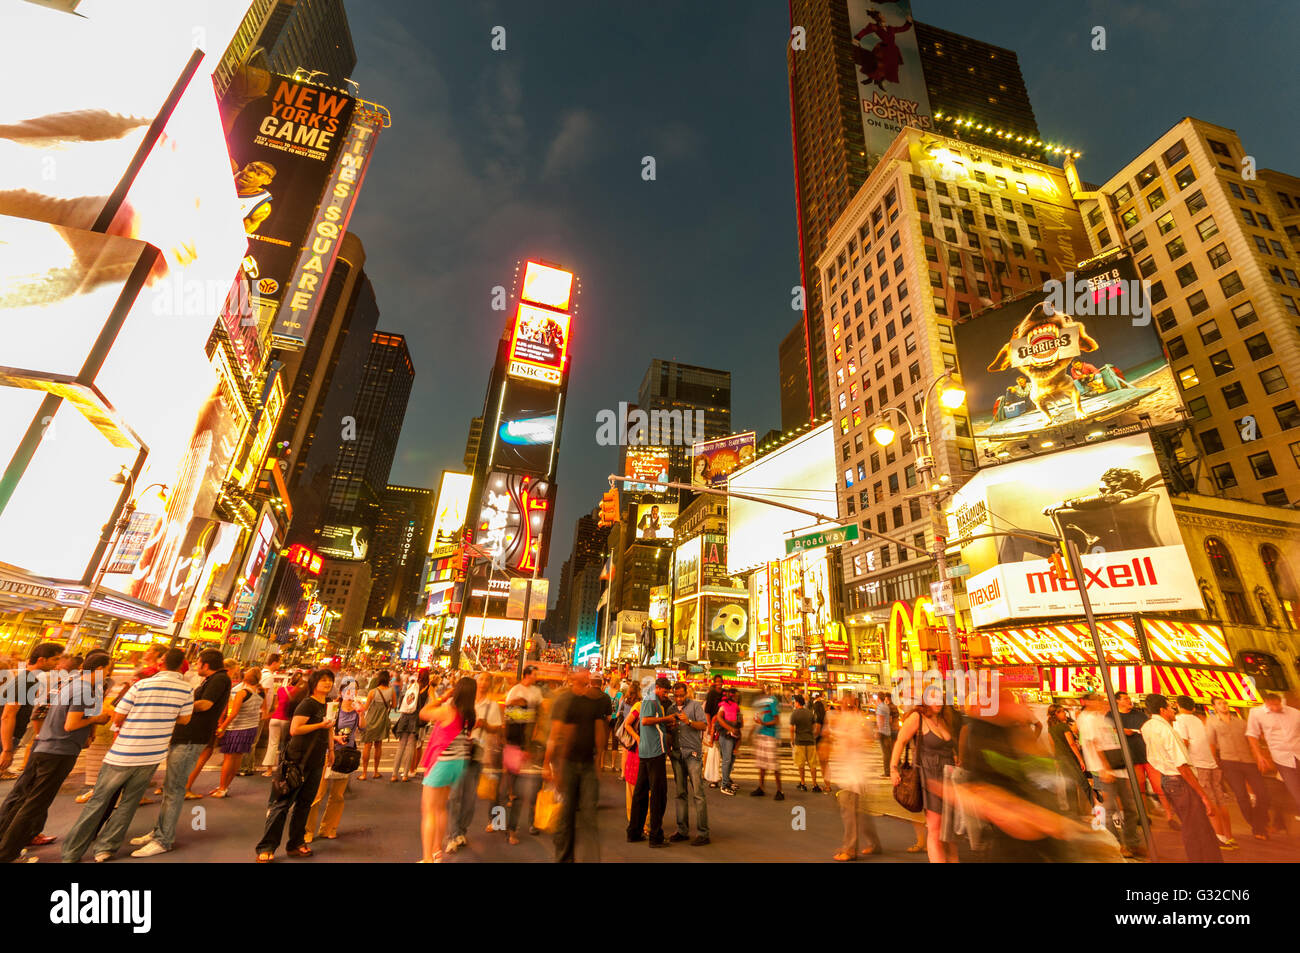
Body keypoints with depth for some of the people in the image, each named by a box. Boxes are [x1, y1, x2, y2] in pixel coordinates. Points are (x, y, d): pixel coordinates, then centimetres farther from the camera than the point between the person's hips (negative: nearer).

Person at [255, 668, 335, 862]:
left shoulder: (328, 703, 10)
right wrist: (321, 724, -21)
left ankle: (296, 844, 24)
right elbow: (294, 729, -22)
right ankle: (266, 848, 10)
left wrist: (330, 748, 23)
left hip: (317, 761, 7)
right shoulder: (307, 704, -14)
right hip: (298, 759, -7)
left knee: (304, 804, 14)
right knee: (281, 803, 0)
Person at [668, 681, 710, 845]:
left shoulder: (695, 705, 2)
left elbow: (704, 725, -8)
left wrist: (689, 722, -22)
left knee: (698, 793, -6)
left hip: (693, 753, -4)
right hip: (676, 754, 4)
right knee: (681, 793, 9)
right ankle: (682, 830, 18)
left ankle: (703, 833, -1)